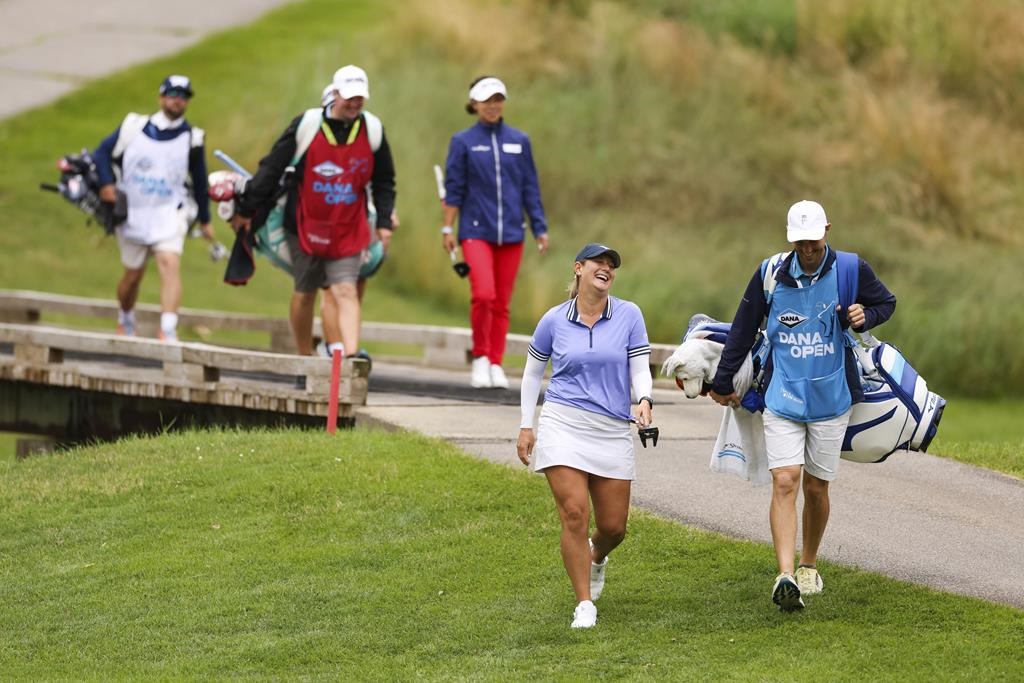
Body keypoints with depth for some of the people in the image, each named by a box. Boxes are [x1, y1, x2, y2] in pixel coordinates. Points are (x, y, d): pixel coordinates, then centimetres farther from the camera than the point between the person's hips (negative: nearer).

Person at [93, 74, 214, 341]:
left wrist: (204, 220, 17)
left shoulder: (191, 138, 1)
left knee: (170, 264, -23)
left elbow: (199, 180, 11)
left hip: (169, 213, -1)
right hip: (132, 213, 1)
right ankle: (125, 323, 37)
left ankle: (168, 331, -30)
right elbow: (103, 152, 8)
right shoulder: (133, 127, 0)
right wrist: (106, 184, -9)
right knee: (133, 274, 10)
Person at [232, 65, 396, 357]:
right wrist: (247, 210, 1)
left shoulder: (372, 130, 0)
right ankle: (305, 357, 25)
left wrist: (384, 221, 7)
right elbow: (272, 168, -2)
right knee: (304, 293, 10)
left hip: (348, 230, 0)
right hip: (305, 226, 0)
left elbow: (384, 181, 13)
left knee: (346, 292, -13)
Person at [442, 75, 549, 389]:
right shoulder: (463, 142, 2)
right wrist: (447, 228, -2)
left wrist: (540, 228, 6)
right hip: (476, 231, -3)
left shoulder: (519, 141, 8)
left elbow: (530, 188, 10)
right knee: (483, 294, -17)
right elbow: (454, 188, 3)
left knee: (501, 302, 3)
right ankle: (480, 357, 1)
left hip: (511, 233, 3)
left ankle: (496, 365, 11)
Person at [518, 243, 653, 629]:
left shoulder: (629, 315, 1)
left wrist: (644, 400, -20)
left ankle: (597, 556, 42)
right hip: (562, 424, -1)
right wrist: (526, 426, 11)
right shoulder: (554, 320, 2)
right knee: (574, 514, -14)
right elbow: (533, 372, 14)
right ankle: (584, 604, -6)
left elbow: (640, 368, 2)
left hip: (613, 431, 1)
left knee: (613, 525, 4)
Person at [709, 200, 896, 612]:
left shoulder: (851, 270, -3)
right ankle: (785, 576, -23)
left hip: (831, 399, 0)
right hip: (783, 397, 0)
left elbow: (886, 302, 15)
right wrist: (723, 383, 15)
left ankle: (809, 565, 30)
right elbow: (742, 331, 9)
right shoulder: (770, 275, -2)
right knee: (784, 482, -14)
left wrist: (865, 316, -9)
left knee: (816, 486, 8)